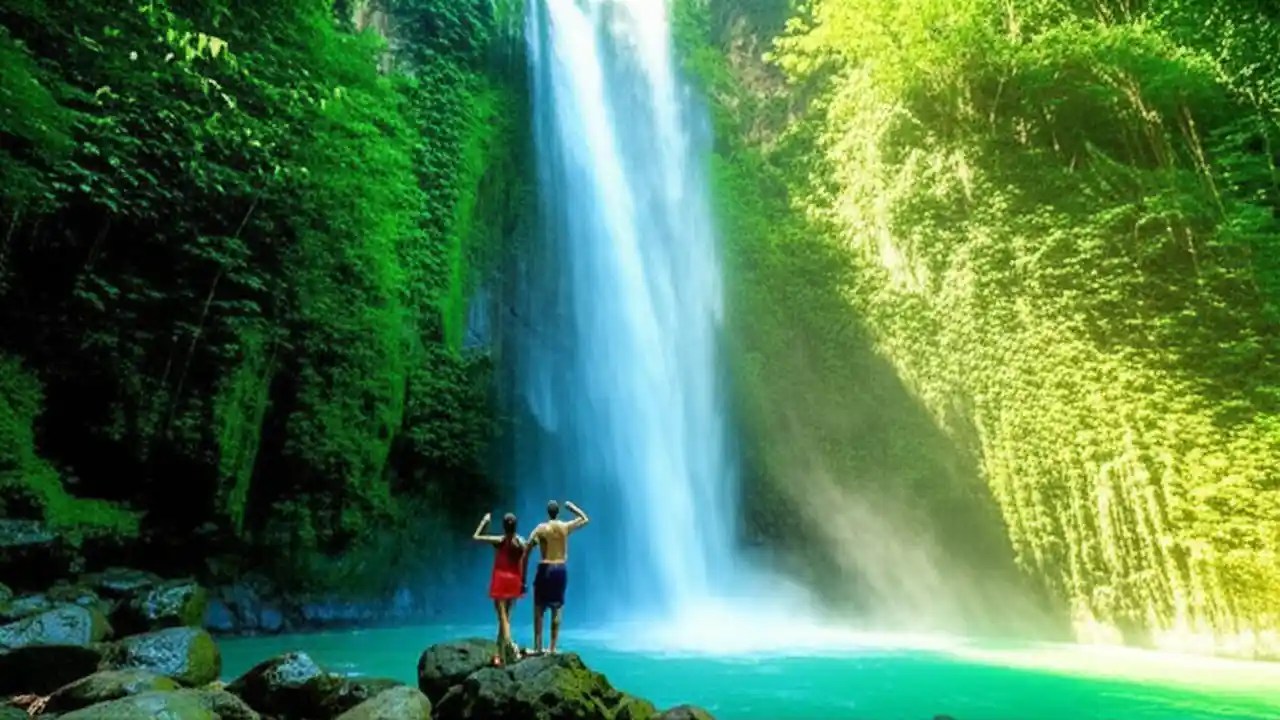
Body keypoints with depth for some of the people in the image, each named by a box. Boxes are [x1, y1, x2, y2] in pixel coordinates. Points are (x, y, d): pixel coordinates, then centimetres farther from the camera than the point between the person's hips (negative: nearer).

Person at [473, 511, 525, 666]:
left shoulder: (498, 541, -9)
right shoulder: (521, 542, -3)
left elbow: (475, 537, 2)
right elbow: (522, 565, 1)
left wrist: (484, 521, 10)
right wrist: (522, 582, 11)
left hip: (500, 580, -3)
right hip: (514, 581, 3)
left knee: (503, 616, -2)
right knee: (505, 616, 15)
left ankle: (510, 644, -22)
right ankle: (500, 652, 23)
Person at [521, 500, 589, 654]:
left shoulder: (541, 529, -5)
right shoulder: (565, 527, -1)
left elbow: (526, 552, -9)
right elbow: (585, 519, 16)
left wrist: (524, 575, -4)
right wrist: (572, 507, 21)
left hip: (545, 569, -2)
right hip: (561, 570, 2)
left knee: (539, 609, 7)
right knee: (556, 610, 9)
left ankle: (538, 646, 5)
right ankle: (553, 647, 10)